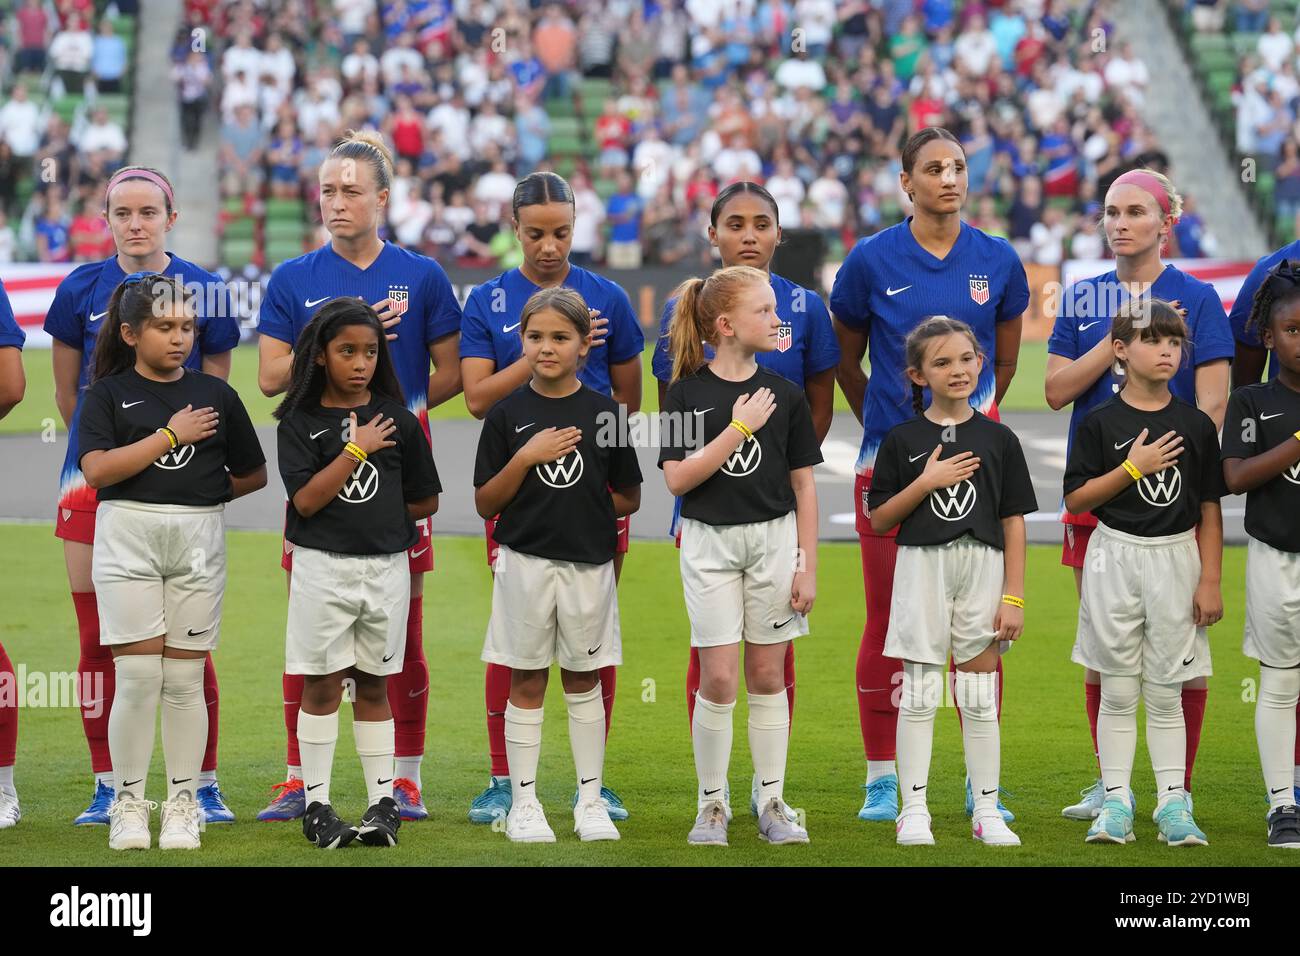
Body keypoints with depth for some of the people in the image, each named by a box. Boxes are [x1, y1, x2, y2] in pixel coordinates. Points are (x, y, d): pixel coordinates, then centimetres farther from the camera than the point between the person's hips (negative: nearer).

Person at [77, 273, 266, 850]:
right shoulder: (108, 394, 2)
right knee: (138, 676, -5)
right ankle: (128, 803, 4)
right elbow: (97, 469, -12)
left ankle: (183, 804, 10)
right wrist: (173, 435, -11)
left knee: (185, 678, 4)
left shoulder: (215, 395, 9)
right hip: (127, 539, -2)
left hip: (198, 541, 2)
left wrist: (199, 494, 8)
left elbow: (253, 474, 17)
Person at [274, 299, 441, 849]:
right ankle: (316, 803, 9)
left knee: (373, 685, 9)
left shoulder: (398, 421, 4)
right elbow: (305, 500, -13)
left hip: (385, 564, 2)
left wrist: (378, 514, 4)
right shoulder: (299, 422, -2)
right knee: (321, 684, 3)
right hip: (322, 566, -2)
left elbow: (425, 501, 10)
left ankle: (383, 800, 13)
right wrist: (356, 450, -14)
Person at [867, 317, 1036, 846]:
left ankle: (987, 810, 12)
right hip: (921, 565, -1)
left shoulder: (998, 439, 4)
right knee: (918, 693, 1)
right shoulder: (902, 440, 2)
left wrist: (1014, 597, -2)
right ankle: (914, 809, 7)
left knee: (980, 696, 6)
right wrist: (926, 482, -13)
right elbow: (878, 520, 1)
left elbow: (1014, 523, 4)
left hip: (982, 566, 1)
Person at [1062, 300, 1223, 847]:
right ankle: (1115, 802, 9)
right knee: (1117, 692, 3)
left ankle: (1173, 803, 9)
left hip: (1176, 558, 1)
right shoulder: (1101, 422, -3)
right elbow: (1076, 499, -4)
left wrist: (1210, 581, 0)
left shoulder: (1196, 425, 3)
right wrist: (1133, 467, -14)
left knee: (1166, 693, 5)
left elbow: (1209, 510, 5)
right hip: (1115, 556, -1)